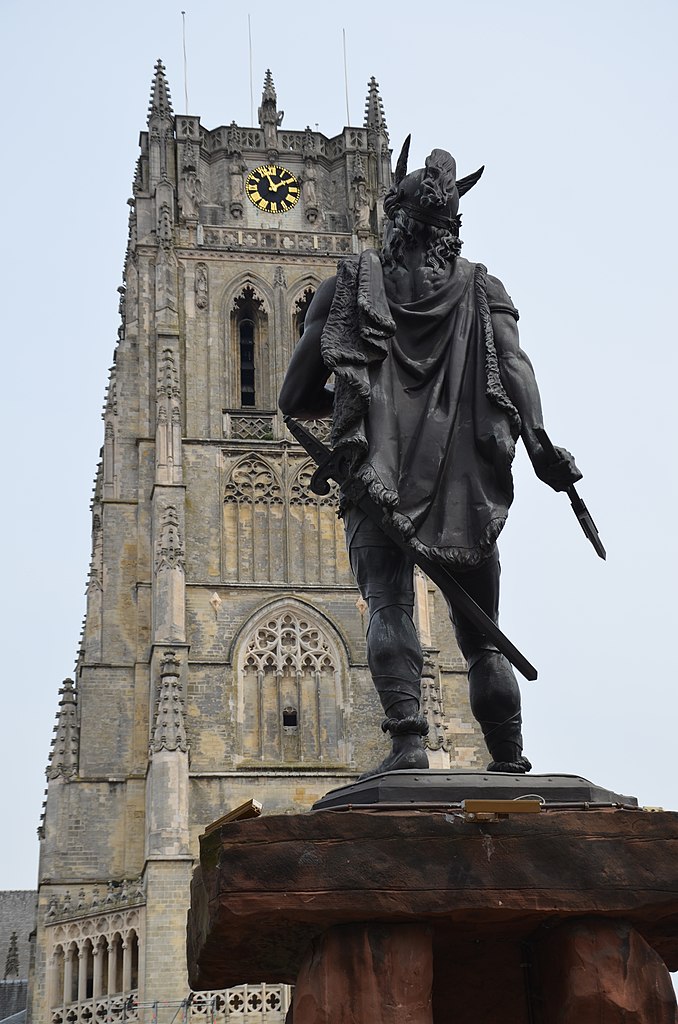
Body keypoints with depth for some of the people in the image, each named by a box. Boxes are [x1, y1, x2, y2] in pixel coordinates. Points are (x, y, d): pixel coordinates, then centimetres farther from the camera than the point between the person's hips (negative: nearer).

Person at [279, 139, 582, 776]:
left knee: (390, 610, -9)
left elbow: (295, 398, 10)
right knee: (481, 636, 9)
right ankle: (511, 761, 5)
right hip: (465, 485, 2)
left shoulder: (353, 283, 10)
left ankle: (407, 740, -26)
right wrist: (540, 445, -16)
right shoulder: (480, 288, 13)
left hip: (379, 477, -2)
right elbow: (513, 366, -7)